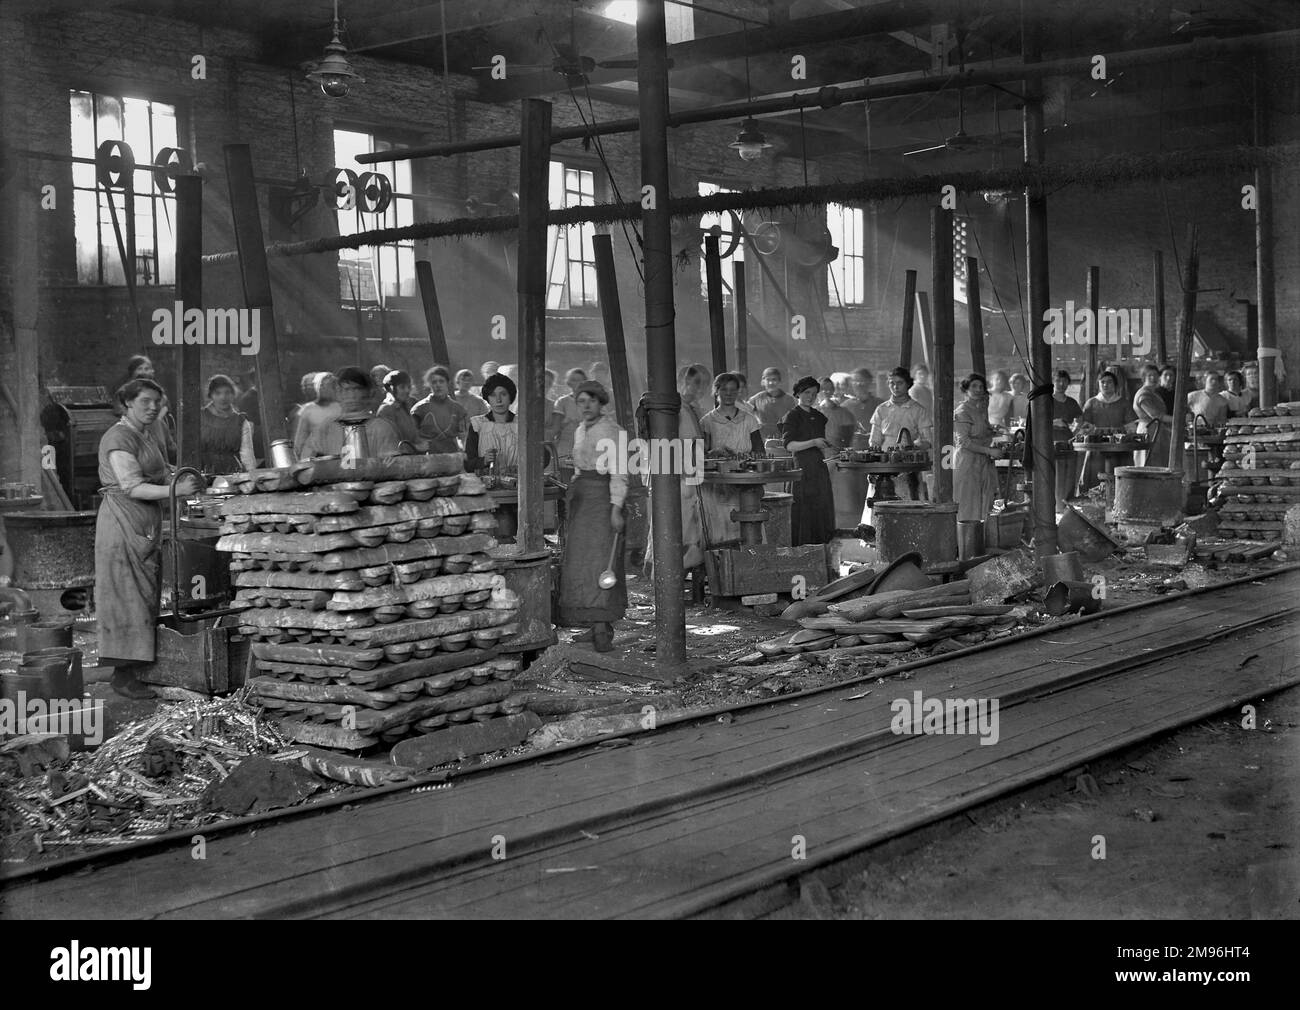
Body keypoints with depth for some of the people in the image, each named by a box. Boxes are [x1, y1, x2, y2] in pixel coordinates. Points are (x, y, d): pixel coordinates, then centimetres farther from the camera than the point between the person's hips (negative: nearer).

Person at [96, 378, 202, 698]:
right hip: (123, 524, -9)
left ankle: (140, 663, 13)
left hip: (146, 526, 9)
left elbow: (160, 476, 21)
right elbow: (132, 487, -21)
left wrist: (182, 480, 4)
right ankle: (122, 675, -5)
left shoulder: (146, 437, 18)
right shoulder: (118, 438, -12)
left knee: (146, 596, 8)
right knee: (126, 597, -8)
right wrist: (175, 490, -28)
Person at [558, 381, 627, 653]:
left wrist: (616, 508, -20)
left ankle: (602, 628, -15)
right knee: (576, 560, 5)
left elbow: (618, 472, -13)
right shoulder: (579, 431, 16)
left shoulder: (611, 430, -8)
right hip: (579, 497, 8)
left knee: (600, 558, -12)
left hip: (602, 495, -8)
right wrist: (571, 499, 22)